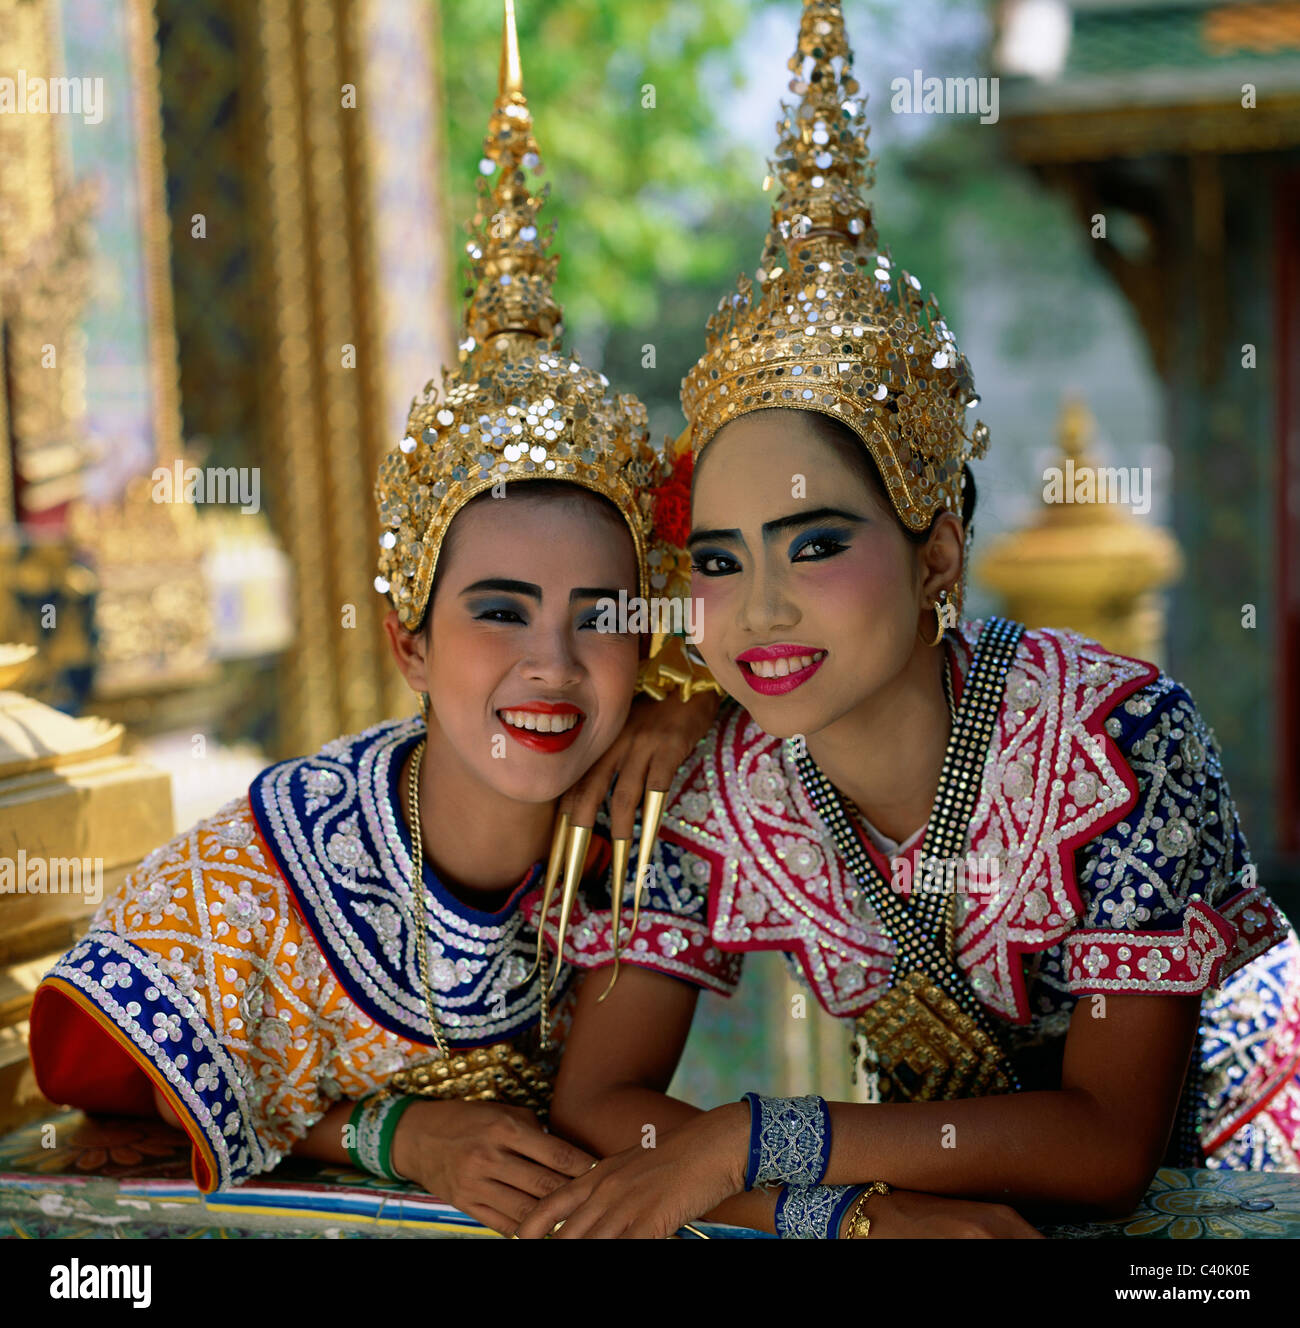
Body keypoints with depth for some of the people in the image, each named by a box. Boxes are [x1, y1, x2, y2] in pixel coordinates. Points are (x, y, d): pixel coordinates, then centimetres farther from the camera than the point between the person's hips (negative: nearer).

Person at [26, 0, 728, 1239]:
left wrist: (692, 703, -22)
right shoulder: (246, 883, -20)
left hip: (550, 1223, 1)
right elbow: (112, 1134, -8)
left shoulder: (643, 819, -14)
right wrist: (397, 1132, -20)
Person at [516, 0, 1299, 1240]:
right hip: (959, 1191, 3)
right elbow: (595, 1100, -12)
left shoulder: (1113, 734, -21)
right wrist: (850, 1210, -27)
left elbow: (1106, 1139, -21)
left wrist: (750, 1140, -27)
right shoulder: (716, 789, -13)